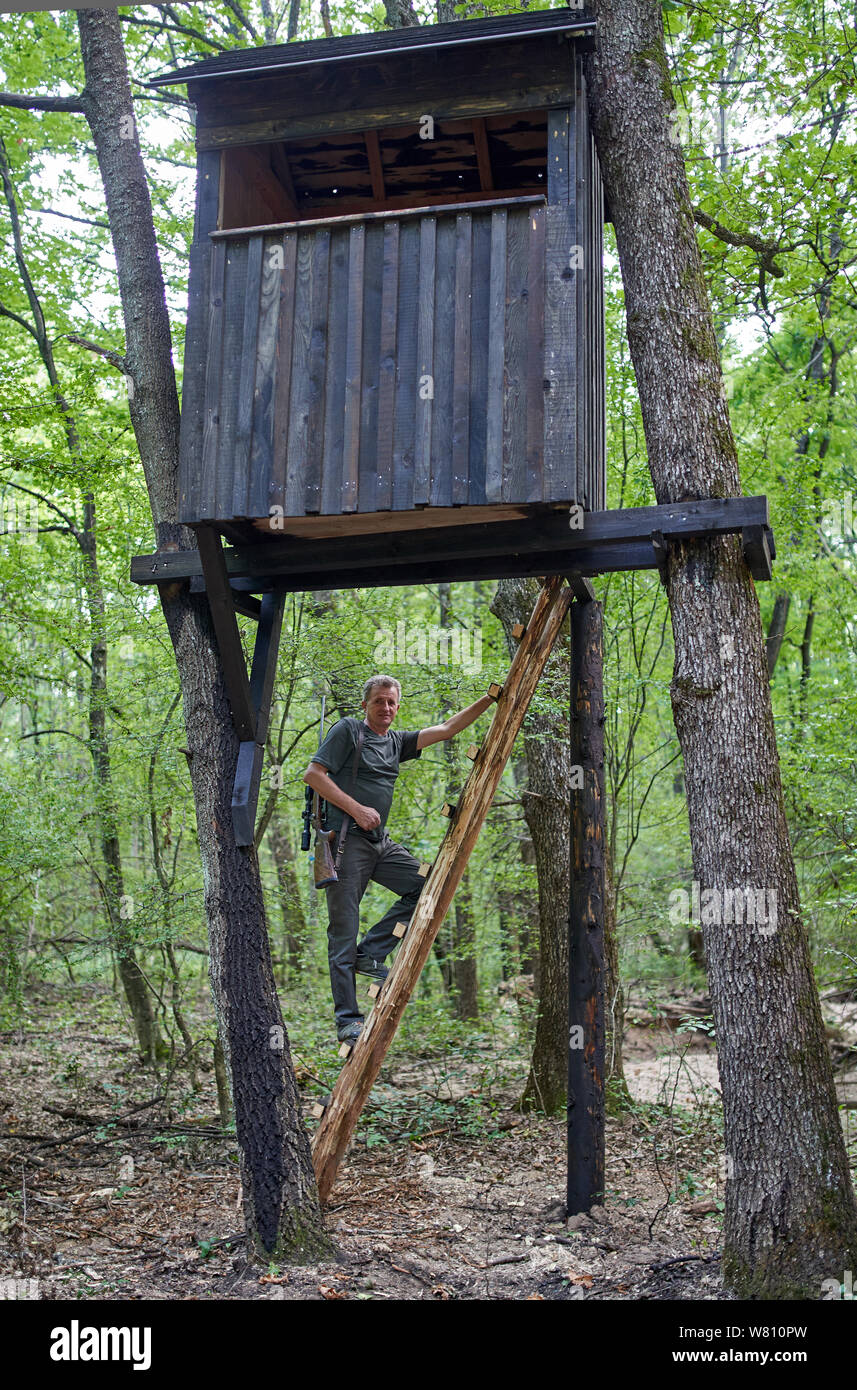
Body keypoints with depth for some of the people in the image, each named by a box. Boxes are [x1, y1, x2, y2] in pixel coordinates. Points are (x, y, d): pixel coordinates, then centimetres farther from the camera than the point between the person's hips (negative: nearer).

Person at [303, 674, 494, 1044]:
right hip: (345, 839, -7)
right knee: (343, 931, -6)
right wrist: (356, 809, -12)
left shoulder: (397, 742, 17)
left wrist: (488, 701, 12)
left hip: (380, 842, 7)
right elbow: (313, 774, -7)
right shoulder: (348, 730, -1)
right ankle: (348, 1020, -2)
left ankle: (370, 954, -1)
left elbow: (446, 729, 19)